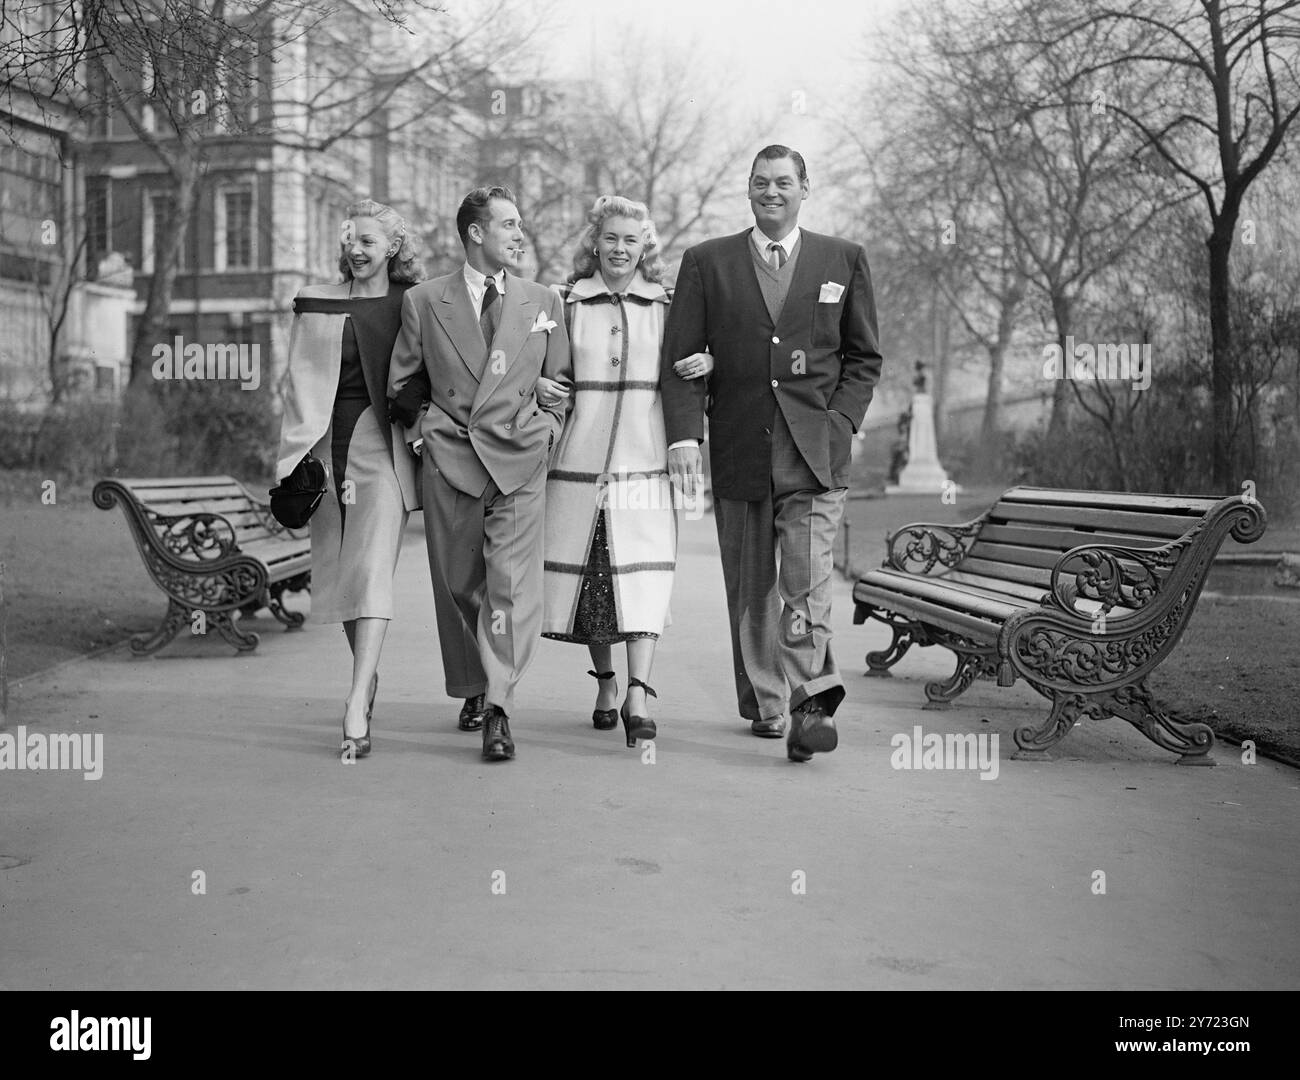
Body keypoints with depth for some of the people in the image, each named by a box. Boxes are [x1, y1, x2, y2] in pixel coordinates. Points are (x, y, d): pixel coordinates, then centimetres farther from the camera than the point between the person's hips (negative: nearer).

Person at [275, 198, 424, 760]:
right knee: (335, 571, 9)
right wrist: (295, 456, -2)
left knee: (372, 571, -14)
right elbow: (298, 381, 6)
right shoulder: (315, 304, 10)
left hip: (383, 445, -3)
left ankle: (356, 708, -20)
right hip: (328, 443, 3)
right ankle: (367, 674, 30)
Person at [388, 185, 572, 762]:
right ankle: (472, 690, 28)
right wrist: (433, 423, 7)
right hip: (450, 458, 0)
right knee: (457, 583, 9)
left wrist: (547, 426, 8)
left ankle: (498, 707, -14)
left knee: (511, 584, -13)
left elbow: (561, 382, 19)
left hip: (520, 459, 0)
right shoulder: (423, 302, 6)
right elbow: (402, 384, 15)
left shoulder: (543, 302, 11)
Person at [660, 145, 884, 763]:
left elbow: (864, 359, 12)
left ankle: (808, 705, -15)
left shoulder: (844, 261, 10)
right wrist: (684, 434, -9)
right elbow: (680, 357, 3)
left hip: (815, 450, -1)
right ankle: (763, 704, 21)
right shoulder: (706, 264, 9)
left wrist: (839, 423, -2)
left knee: (807, 582, -13)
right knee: (750, 587, 8)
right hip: (739, 450, 1)